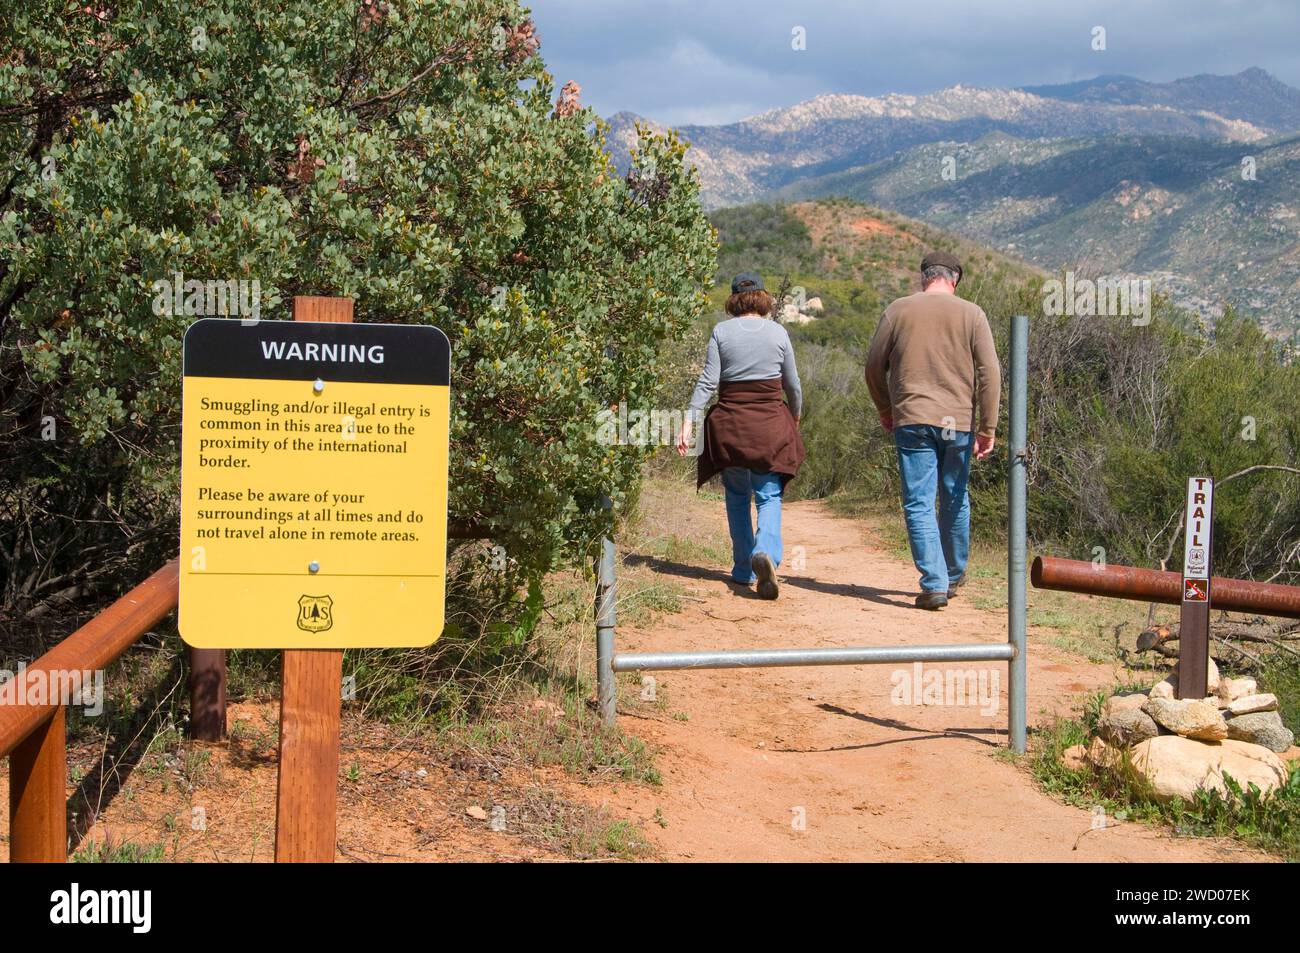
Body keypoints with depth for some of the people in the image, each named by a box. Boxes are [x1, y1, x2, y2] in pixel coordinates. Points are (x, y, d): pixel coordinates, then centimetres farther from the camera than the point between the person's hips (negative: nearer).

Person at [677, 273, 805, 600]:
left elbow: (708, 381, -7)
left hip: (730, 425, 0)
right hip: (771, 424, 0)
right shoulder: (778, 332, 2)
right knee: (769, 497, 2)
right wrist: (795, 416, 27)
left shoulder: (721, 331, 0)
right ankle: (766, 552, -25)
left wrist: (689, 420, -7)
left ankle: (743, 570, 17)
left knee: (737, 496, 15)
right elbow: (792, 384, 10)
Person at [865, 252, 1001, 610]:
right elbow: (990, 373, -2)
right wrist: (988, 428, 0)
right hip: (959, 423, 1)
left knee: (919, 504, -1)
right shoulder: (971, 314, 3)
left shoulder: (898, 310, 4)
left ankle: (934, 584, -10)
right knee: (955, 501, 16)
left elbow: (874, 366, 7)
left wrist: (885, 410, 22)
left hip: (912, 420, -1)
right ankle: (954, 576, 31)